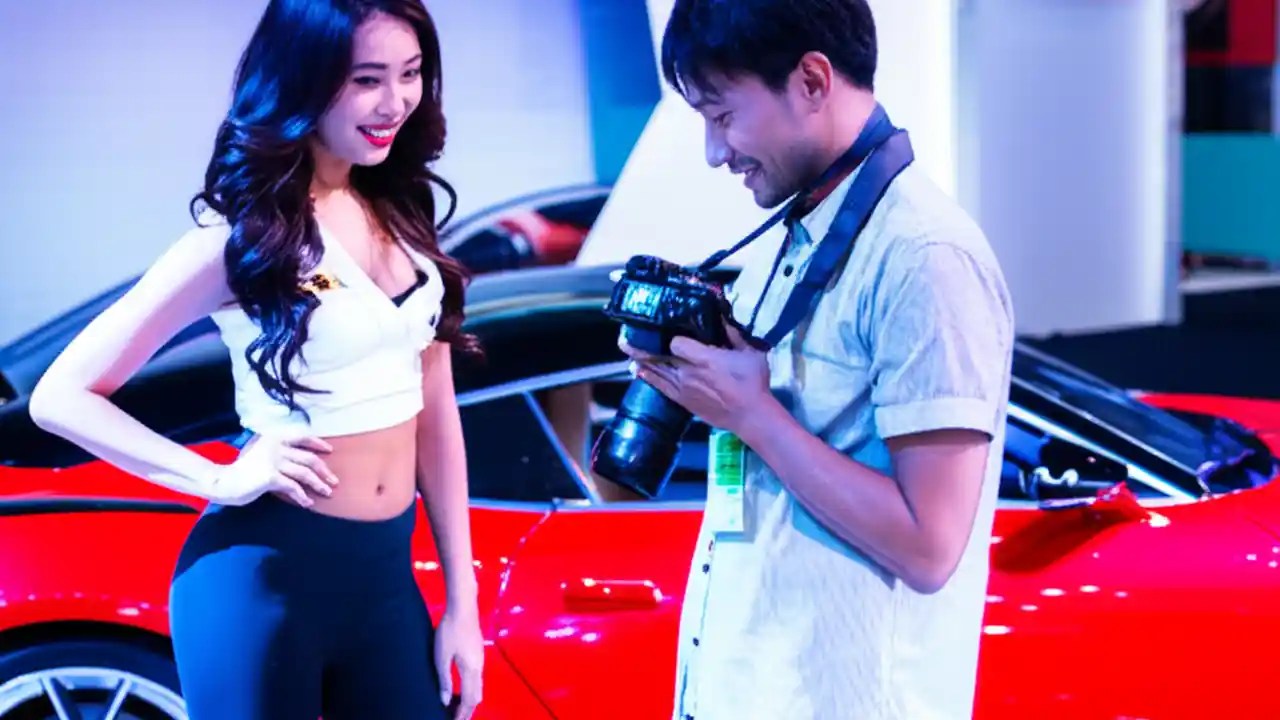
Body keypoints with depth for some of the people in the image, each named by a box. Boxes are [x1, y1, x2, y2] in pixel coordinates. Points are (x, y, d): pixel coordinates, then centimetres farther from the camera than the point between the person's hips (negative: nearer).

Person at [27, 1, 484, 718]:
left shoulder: (401, 214, 5)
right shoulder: (242, 236, -11)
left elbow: (436, 414, 9)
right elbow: (62, 396, -11)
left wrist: (462, 600, 7)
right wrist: (221, 480, -20)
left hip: (386, 573, 5)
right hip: (265, 575, -5)